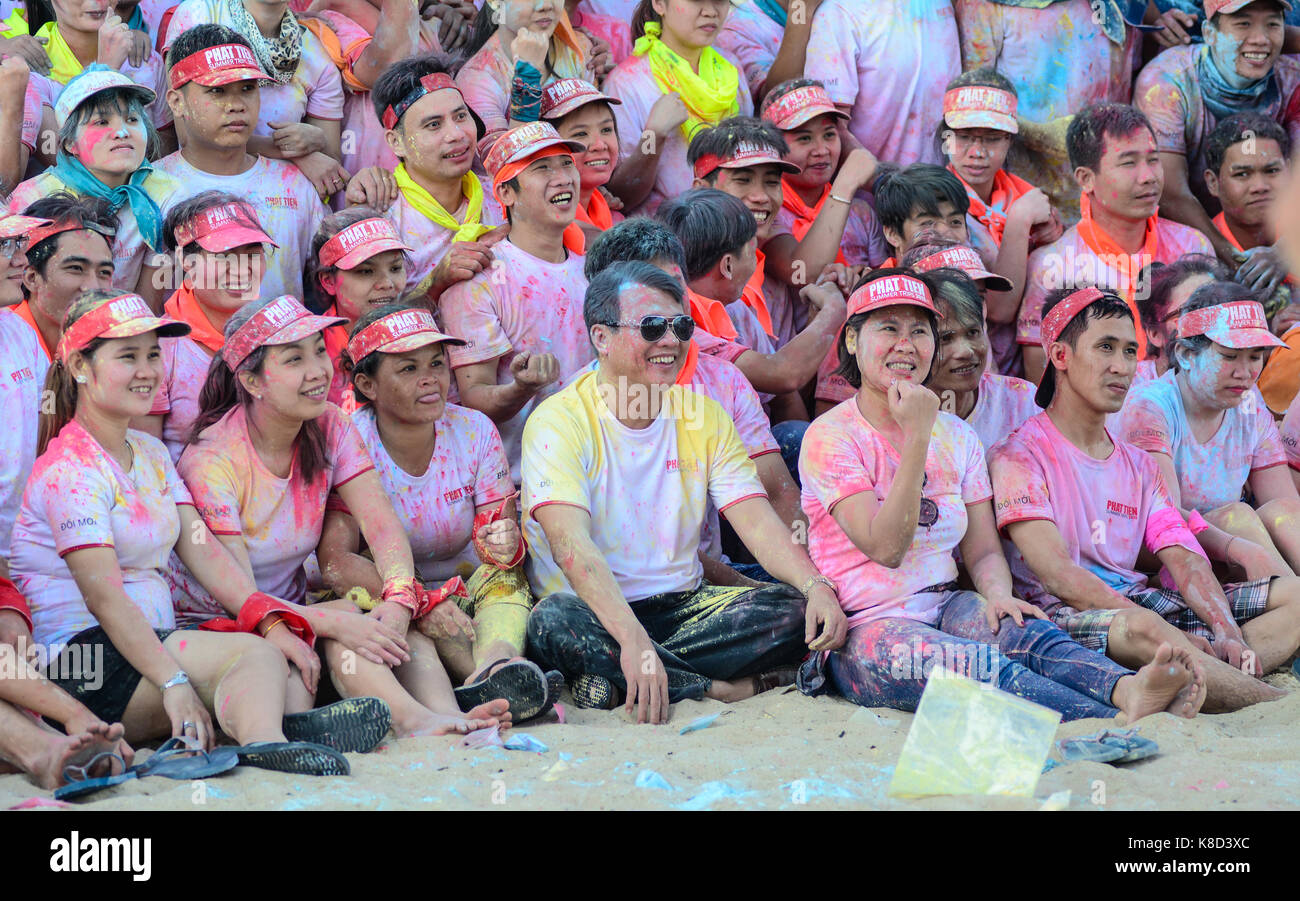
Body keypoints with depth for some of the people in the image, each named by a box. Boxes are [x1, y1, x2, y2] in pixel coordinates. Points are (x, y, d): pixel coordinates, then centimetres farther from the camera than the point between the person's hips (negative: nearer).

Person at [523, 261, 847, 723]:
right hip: (596, 611, -4)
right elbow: (570, 542, -24)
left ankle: (617, 681, -21)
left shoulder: (705, 417, 9)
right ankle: (722, 688, -23)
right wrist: (632, 637, -39)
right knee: (554, 622, -38)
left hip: (683, 606, 5)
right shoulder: (559, 421, -9)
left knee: (796, 612, -19)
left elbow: (757, 523, 0)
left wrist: (817, 586, -22)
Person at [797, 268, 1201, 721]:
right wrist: (917, 436, -18)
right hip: (865, 628, -5)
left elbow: (983, 552, 10)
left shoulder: (958, 436, 14)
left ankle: (1126, 689, -59)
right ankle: (1121, 722, -57)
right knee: (977, 665, -36)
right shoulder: (830, 437, -4)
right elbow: (886, 547, -16)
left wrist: (997, 593, -15)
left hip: (946, 608, 5)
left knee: (1018, 629, -31)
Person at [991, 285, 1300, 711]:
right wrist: (1175, 636, -21)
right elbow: (1058, 575, -13)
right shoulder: (1018, 457, -1)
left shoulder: (1139, 465, 23)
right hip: (1064, 614, -8)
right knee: (1140, 628, -41)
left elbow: (1184, 559, 10)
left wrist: (1228, 633, -13)